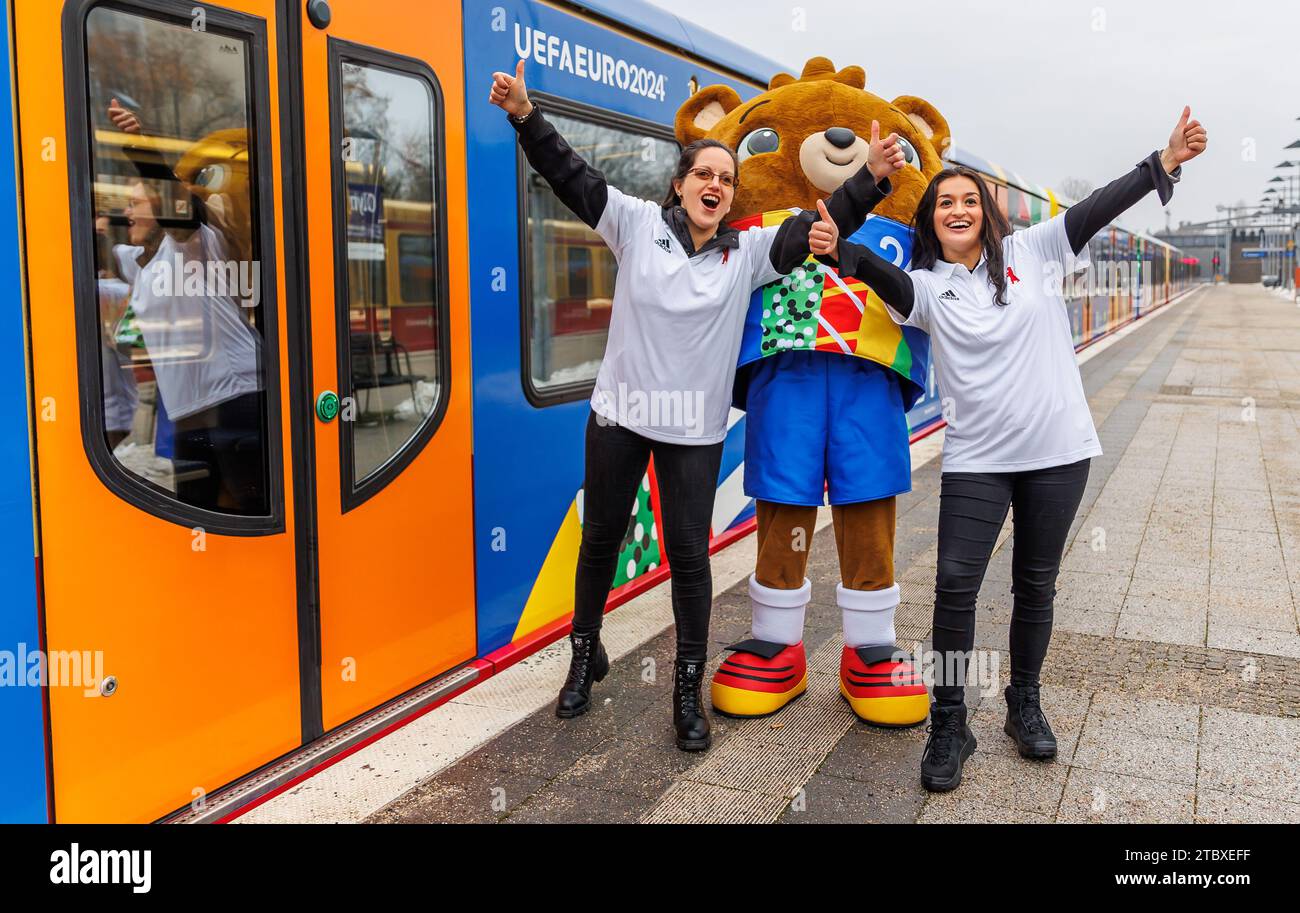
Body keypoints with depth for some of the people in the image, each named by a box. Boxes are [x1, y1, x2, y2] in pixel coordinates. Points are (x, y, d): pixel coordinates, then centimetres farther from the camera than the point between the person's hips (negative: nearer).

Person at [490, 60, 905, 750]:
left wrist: (870, 178, -17)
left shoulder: (749, 252, 1)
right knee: (600, 539, 14)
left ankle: (688, 688, 15)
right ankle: (585, 654, 36)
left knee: (689, 555, 1)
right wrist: (525, 115, -19)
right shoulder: (637, 225, -2)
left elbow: (818, 227, -4)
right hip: (619, 414, 0)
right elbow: (572, 177, -7)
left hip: (695, 430, 0)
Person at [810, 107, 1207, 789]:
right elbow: (881, 277, -18)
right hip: (975, 457, -1)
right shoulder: (927, 286, 1)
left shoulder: (1030, 253, 3)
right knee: (955, 584, -8)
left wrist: (1163, 164, -15)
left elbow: (1095, 210, -5)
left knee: (1036, 584, 12)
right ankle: (949, 726, 6)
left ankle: (1024, 705, 31)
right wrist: (837, 250, -38)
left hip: (1057, 451, 1)